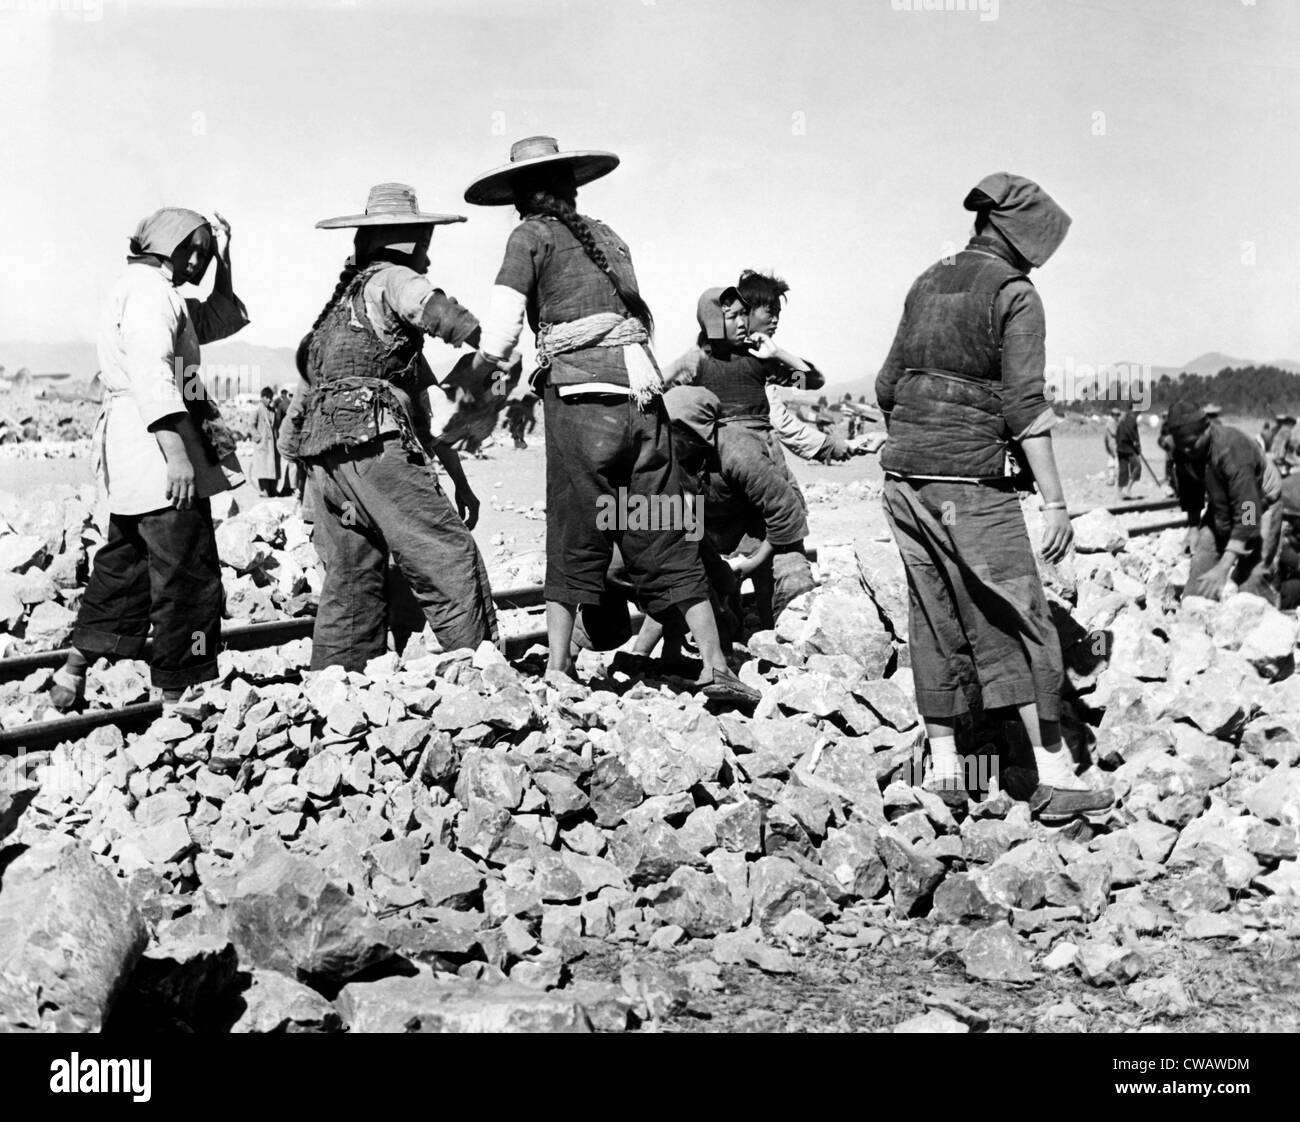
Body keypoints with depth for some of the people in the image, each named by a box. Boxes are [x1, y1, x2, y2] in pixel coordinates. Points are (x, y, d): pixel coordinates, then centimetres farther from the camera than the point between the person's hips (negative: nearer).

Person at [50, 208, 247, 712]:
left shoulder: (165, 296, 23)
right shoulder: (147, 288, -10)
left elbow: (221, 321, 32)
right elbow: (152, 373, -22)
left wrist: (224, 263, 20)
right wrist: (176, 451, -30)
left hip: (134, 464, 11)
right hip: (160, 459, -11)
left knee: (125, 567, 18)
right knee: (189, 577, -5)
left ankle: (73, 672, 23)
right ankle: (179, 696, 0)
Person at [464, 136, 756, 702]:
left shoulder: (532, 236, 5)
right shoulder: (607, 236, 20)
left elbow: (500, 332, -7)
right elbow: (643, 320, 17)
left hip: (579, 401, -4)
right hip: (642, 396, 4)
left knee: (572, 546, 7)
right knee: (665, 543, 7)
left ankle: (558, 668, 7)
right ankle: (715, 666, 2)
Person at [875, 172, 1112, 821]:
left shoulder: (928, 283, 13)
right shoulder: (1015, 296, -6)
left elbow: (887, 387, 15)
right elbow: (1024, 407, -14)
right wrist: (1054, 502, -14)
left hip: (903, 473, 7)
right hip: (969, 479, -6)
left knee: (935, 619, 13)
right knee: (1019, 621, 0)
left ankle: (943, 768, 17)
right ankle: (1054, 776, 0)